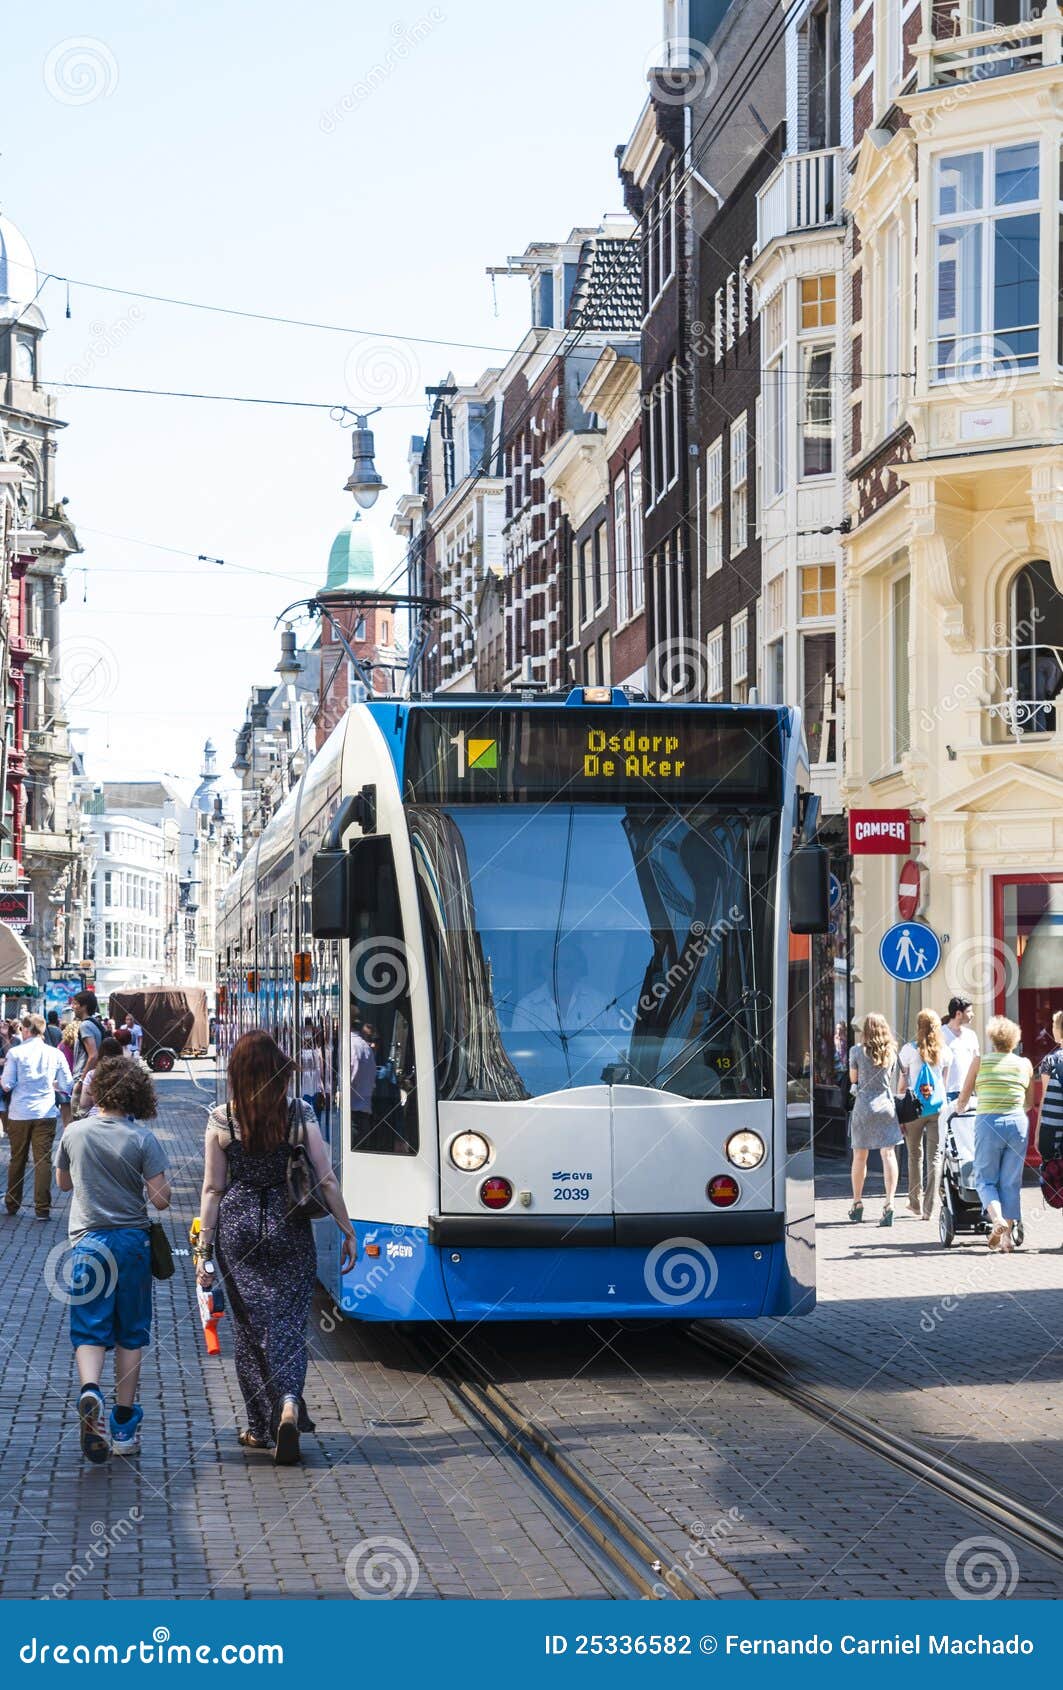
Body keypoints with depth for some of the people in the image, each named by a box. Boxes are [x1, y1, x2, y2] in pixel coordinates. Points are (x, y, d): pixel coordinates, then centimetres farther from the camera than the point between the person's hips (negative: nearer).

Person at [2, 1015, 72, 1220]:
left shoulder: (15, 1053, -5)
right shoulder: (55, 1054, 0)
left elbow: (7, 1085, -5)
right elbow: (66, 1086, 3)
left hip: (19, 1114, 0)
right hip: (46, 1113, 0)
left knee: (17, 1159, 14)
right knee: (43, 1160, 1)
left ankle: (12, 1205, 24)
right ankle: (42, 1209, -4)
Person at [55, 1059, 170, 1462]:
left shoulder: (74, 1133, -2)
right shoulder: (142, 1138, -9)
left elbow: (63, 1183, 15)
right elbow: (160, 1199, -11)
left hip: (87, 1242, 0)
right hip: (132, 1240, 0)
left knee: (89, 1329, 2)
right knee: (130, 1332, 11)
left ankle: (89, 1390, -28)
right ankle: (124, 1424, 15)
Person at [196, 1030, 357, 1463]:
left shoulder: (221, 1121, -4)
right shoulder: (300, 1116, -4)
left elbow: (212, 1189, -2)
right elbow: (326, 1180, -3)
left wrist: (204, 1249, 4)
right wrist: (348, 1231, 7)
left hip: (237, 1229, 0)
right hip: (289, 1229, 0)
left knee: (249, 1328, 10)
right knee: (287, 1323, 6)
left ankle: (261, 1427, 15)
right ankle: (288, 1404, -18)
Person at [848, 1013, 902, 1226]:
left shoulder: (857, 1051, -5)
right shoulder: (891, 1052, 1)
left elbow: (853, 1078, 5)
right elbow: (891, 1078, 10)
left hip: (863, 1106, -1)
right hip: (886, 1106, 1)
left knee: (859, 1156, 12)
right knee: (888, 1154, -5)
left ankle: (857, 1203, 23)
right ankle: (889, 1203, -18)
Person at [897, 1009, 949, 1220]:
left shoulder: (910, 1049, -4)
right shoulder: (944, 1051, 3)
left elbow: (903, 1083, 0)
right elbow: (946, 1081, 11)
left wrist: (899, 1108, 6)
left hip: (915, 1107, -1)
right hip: (938, 1107, 1)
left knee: (915, 1154, 13)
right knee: (934, 1156, 1)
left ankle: (915, 1202, 20)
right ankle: (929, 1208, -4)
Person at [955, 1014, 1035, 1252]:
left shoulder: (980, 1061, 4)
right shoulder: (1025, 1064, 9)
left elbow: (964, 1098, 10)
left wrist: (960, 1110, 32)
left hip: (988, 1123, -2)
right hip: (1017, 1123, 2)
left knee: (985, 1179, 7)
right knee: (1011, 1182, 8)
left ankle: (997, 1219, -19)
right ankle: (1008, 1235, 4)